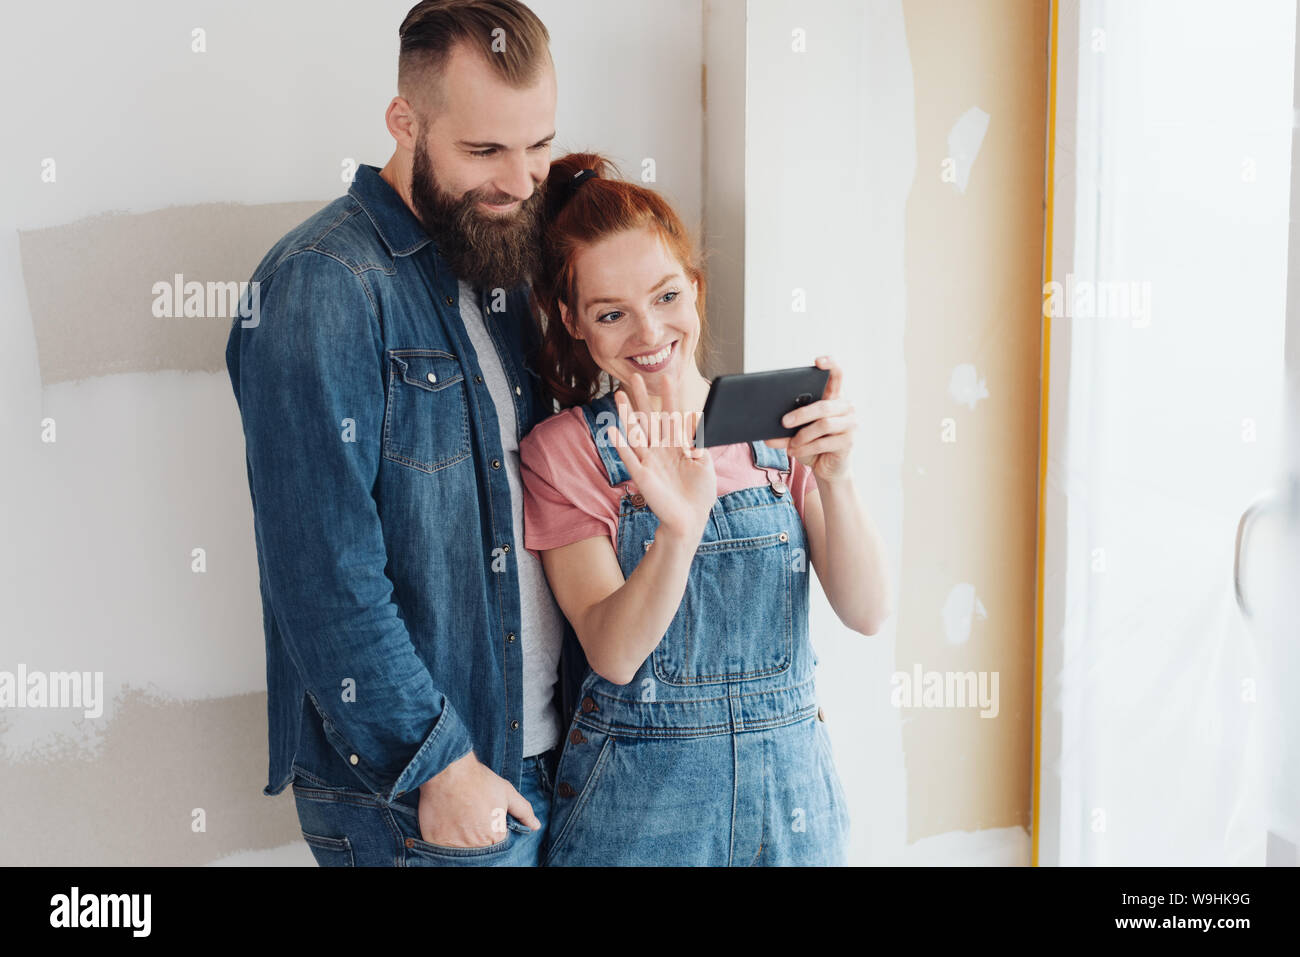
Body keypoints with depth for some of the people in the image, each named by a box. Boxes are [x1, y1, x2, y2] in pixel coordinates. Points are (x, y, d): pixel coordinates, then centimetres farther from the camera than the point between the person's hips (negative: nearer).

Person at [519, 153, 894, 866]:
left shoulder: (777, 428, 0)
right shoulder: (563, 452, -6)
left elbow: (866, 614, -7)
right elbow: (613, 654, -16)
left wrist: (833, 479, -23)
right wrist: (680, 530, -33)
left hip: (790, 779, 3)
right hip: (637, 798, -2)